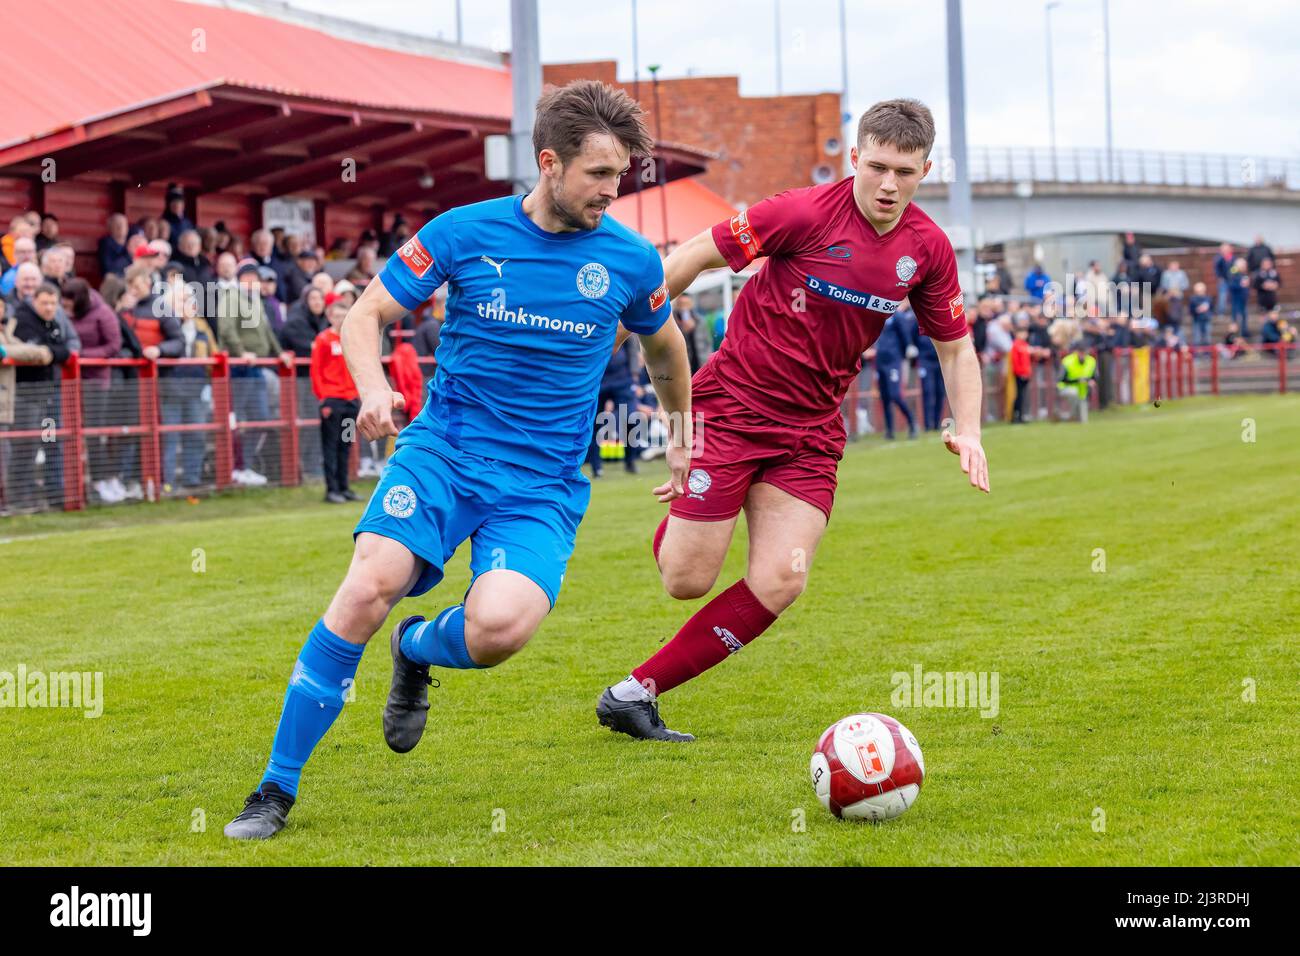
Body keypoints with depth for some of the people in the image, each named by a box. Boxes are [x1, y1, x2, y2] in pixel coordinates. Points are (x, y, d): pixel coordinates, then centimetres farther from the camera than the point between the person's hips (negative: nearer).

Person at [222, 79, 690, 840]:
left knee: (499, 626, -27)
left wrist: (683, 440, 30)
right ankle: (277, 790, -12)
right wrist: (374, 389, -16)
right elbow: (365, 317, 3)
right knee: (372, 580, -26)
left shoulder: (630, 261, 1)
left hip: (544, 484, 0)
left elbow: (666, 347, 22)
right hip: (444, 448, 0)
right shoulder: (464, 232, -3)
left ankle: (416, 650, 14)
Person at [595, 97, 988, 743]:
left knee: (780, 582, -12)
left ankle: (636, 692, 0)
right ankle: (677, 524, 32)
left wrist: (966, 431, -3)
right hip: (732, 405, -4)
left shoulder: (928, 248, -1)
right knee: (687, 580, -7)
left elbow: (955, 348, 12)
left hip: (811, 430, 4)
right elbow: (695, 255, -9)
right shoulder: (807, 213, -17)